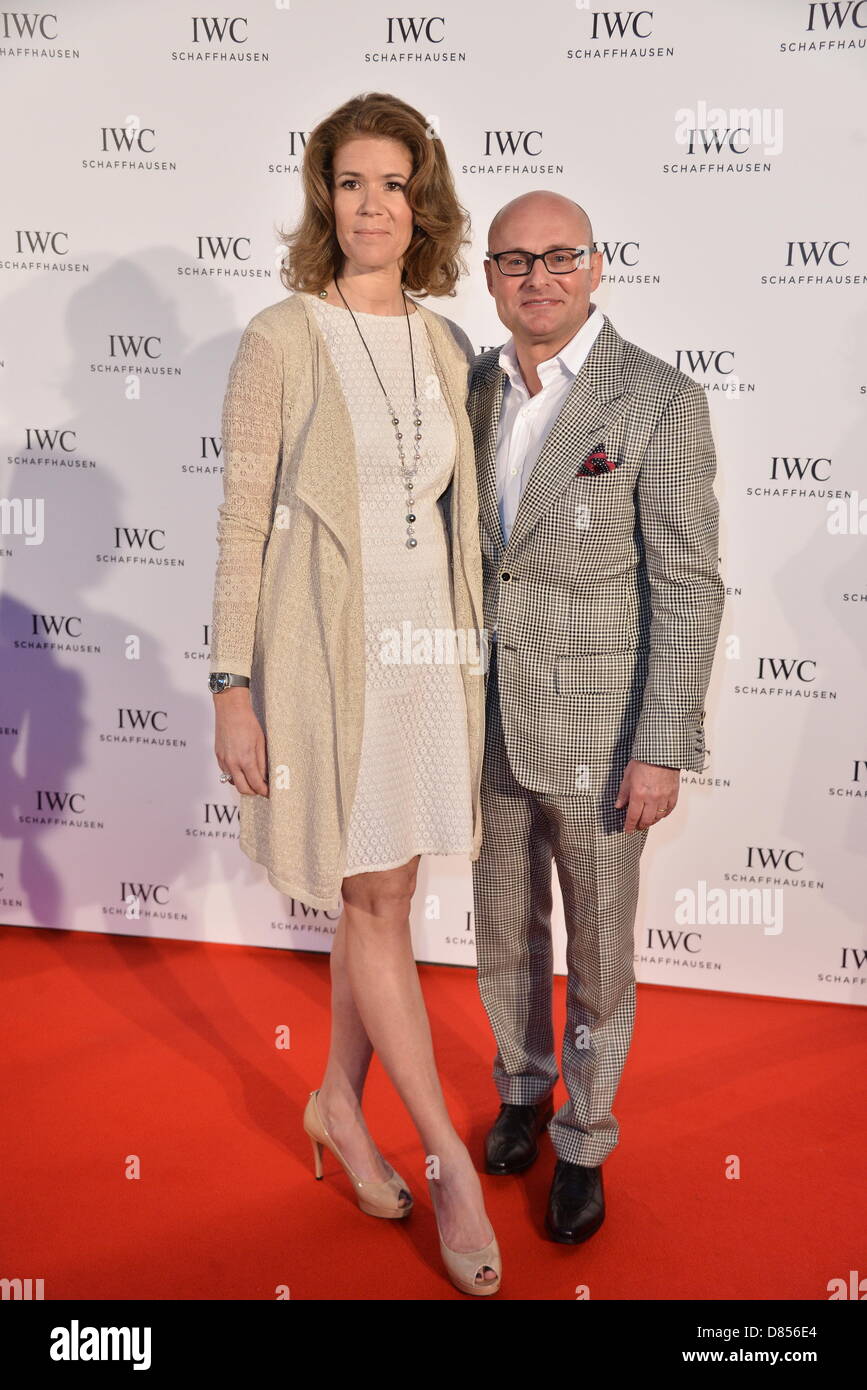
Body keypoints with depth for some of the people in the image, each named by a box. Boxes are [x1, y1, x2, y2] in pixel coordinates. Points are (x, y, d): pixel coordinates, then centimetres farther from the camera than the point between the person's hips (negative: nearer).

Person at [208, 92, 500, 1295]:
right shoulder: (281, 340, -7)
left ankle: (341, 1104, 35)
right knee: (374, 903, 3)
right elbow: (243, 521, -7)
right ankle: (451, 1160, 17)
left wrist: (468, 654, 13)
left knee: (382, 895, 14)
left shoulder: (446, 346, 8)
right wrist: (233, 688, -10)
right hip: (327, 652, -5)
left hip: (427, 651, 5)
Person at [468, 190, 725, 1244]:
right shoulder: (475, 388, 2)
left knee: (597, 950, 12)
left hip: (599, 730, -4)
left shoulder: (661, 400, -15)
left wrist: (662, 751, -17)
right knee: (505, 930, 19)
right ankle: (524, 1084, 46)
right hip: (490, 723, 5)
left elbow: (687, 588, -14)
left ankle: (583, 1140, 34)